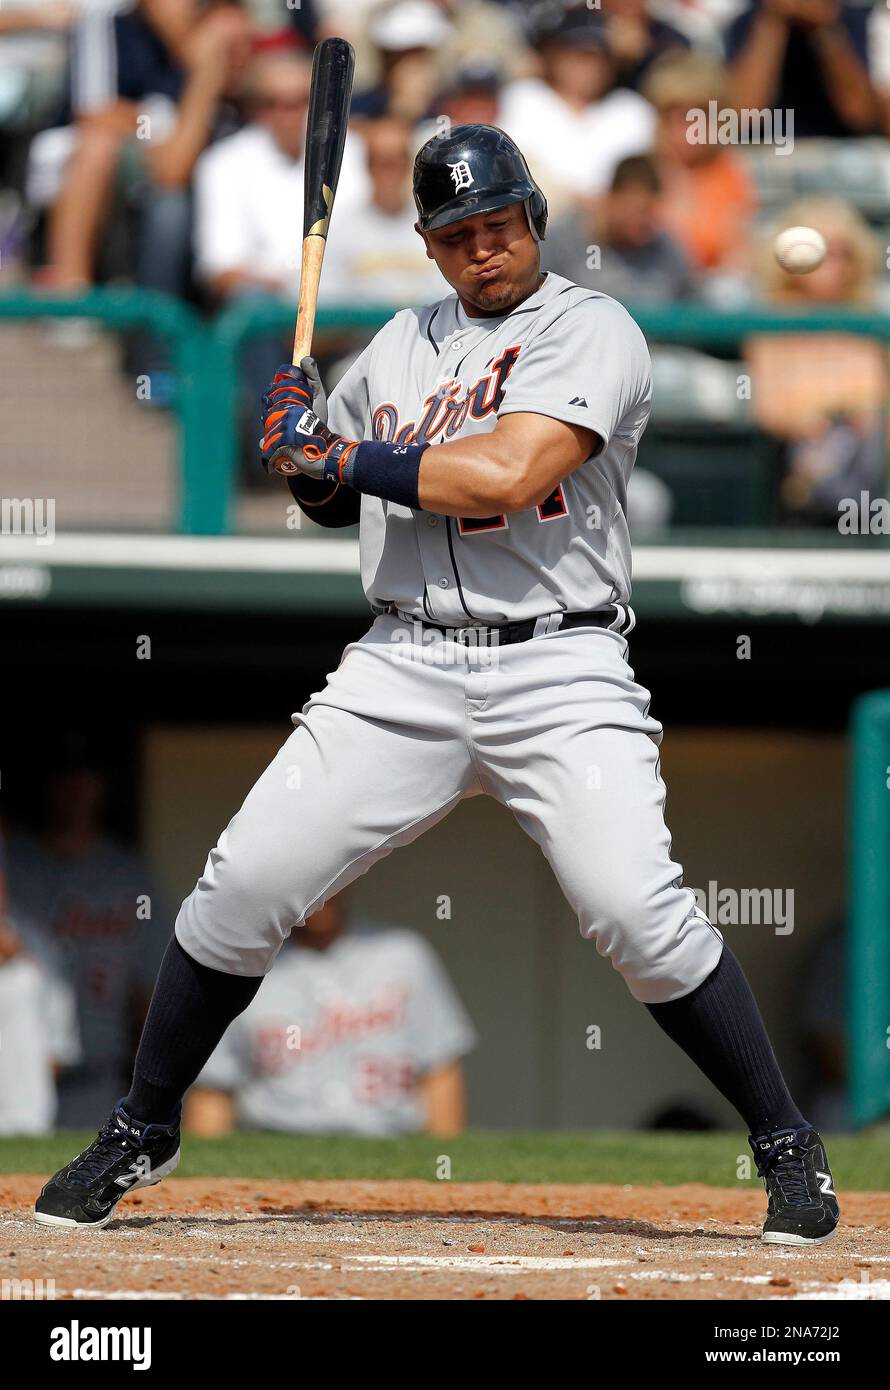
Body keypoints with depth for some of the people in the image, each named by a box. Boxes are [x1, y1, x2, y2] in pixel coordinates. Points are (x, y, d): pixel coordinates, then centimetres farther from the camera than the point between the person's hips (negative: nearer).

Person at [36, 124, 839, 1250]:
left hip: (558, 667, -5)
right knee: (242, 886, -2)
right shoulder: (401, 345, 17)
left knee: (638, 910, -21)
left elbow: (507, 473, -18)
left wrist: (334, 450, -10)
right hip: (402, 669, 5)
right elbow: (335, 500, 28)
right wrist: (305, 451, 3)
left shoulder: (591, 332, -4)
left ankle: (785, 1145, -6)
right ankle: (143, 1131, 15)